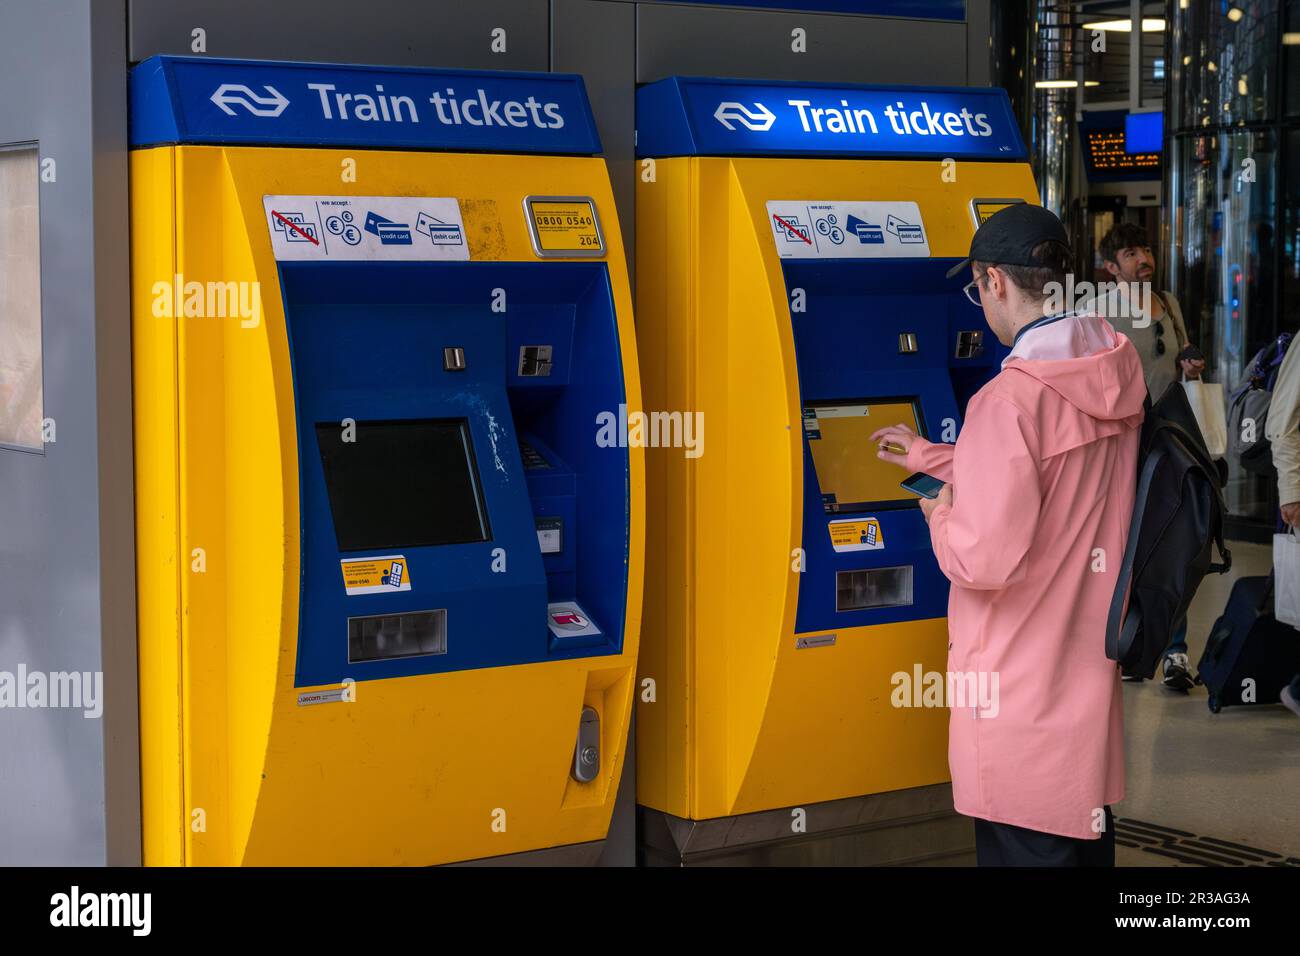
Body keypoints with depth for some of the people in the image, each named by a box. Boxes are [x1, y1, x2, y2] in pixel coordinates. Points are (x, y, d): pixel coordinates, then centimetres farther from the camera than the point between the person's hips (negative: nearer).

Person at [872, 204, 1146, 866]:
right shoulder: (1117, 375, 3)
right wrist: (934, 458, 26)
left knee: (1024, 844, 3)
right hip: (1092, 659, 8)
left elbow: (986, 561, -25)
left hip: (1023, 682, -8)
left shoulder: (1008, 401, -24)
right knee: (1087, 832, 20)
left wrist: (943, 520, -4)